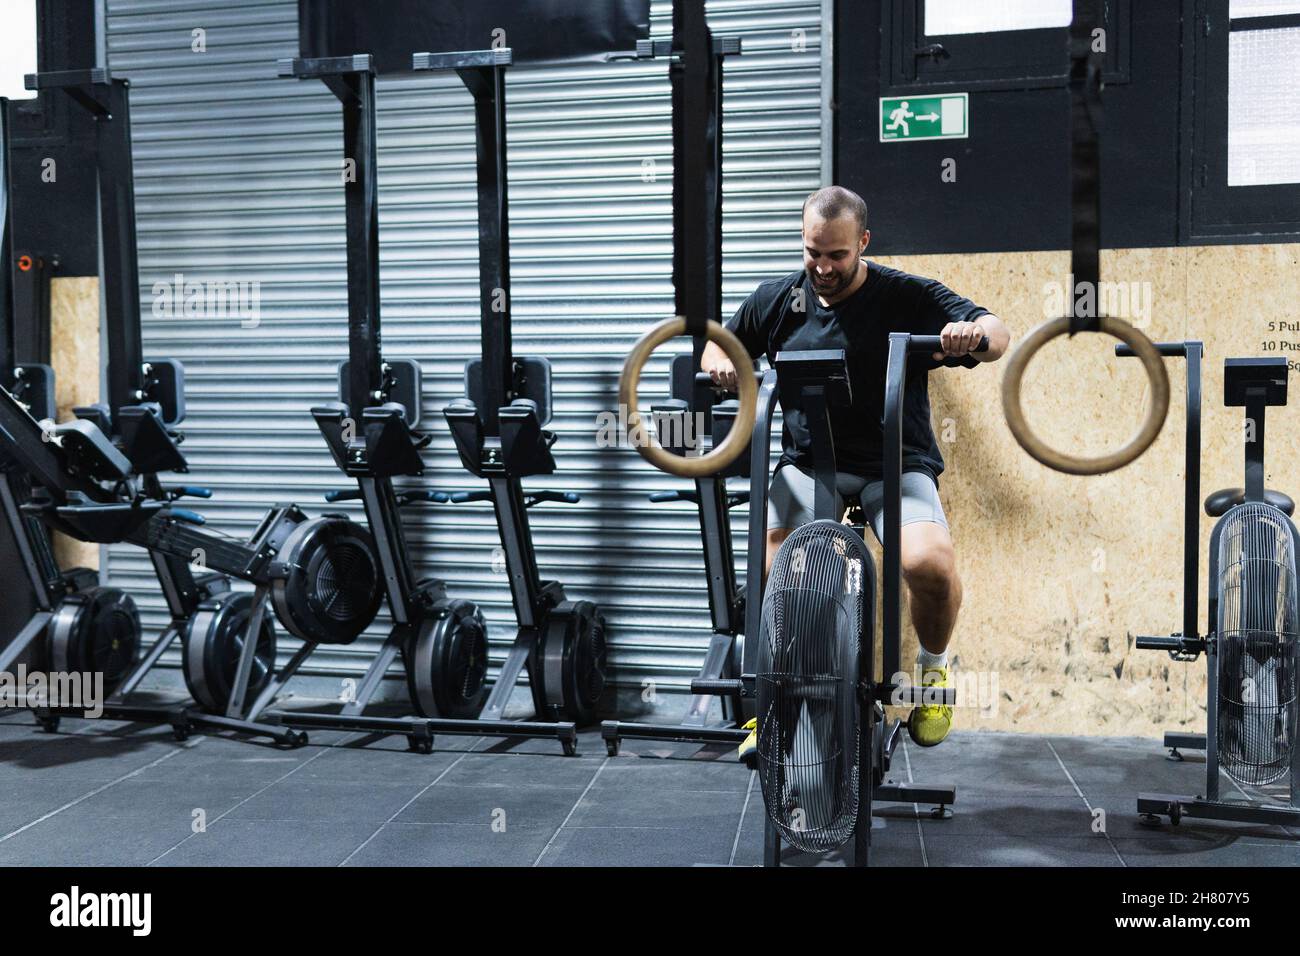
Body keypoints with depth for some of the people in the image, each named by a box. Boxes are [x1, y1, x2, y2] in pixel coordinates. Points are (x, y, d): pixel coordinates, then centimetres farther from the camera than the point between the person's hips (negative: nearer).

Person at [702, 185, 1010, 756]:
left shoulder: (908, 296, -1)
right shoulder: (778, 299, 7)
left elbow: (997, 336, -4)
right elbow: (721, 342, 21)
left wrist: (976, 332, -29)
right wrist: (718, 361, -4)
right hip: (808, 464, 2)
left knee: (930, 563, -30)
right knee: (767, 571, -24)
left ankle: (934, 666, 5)